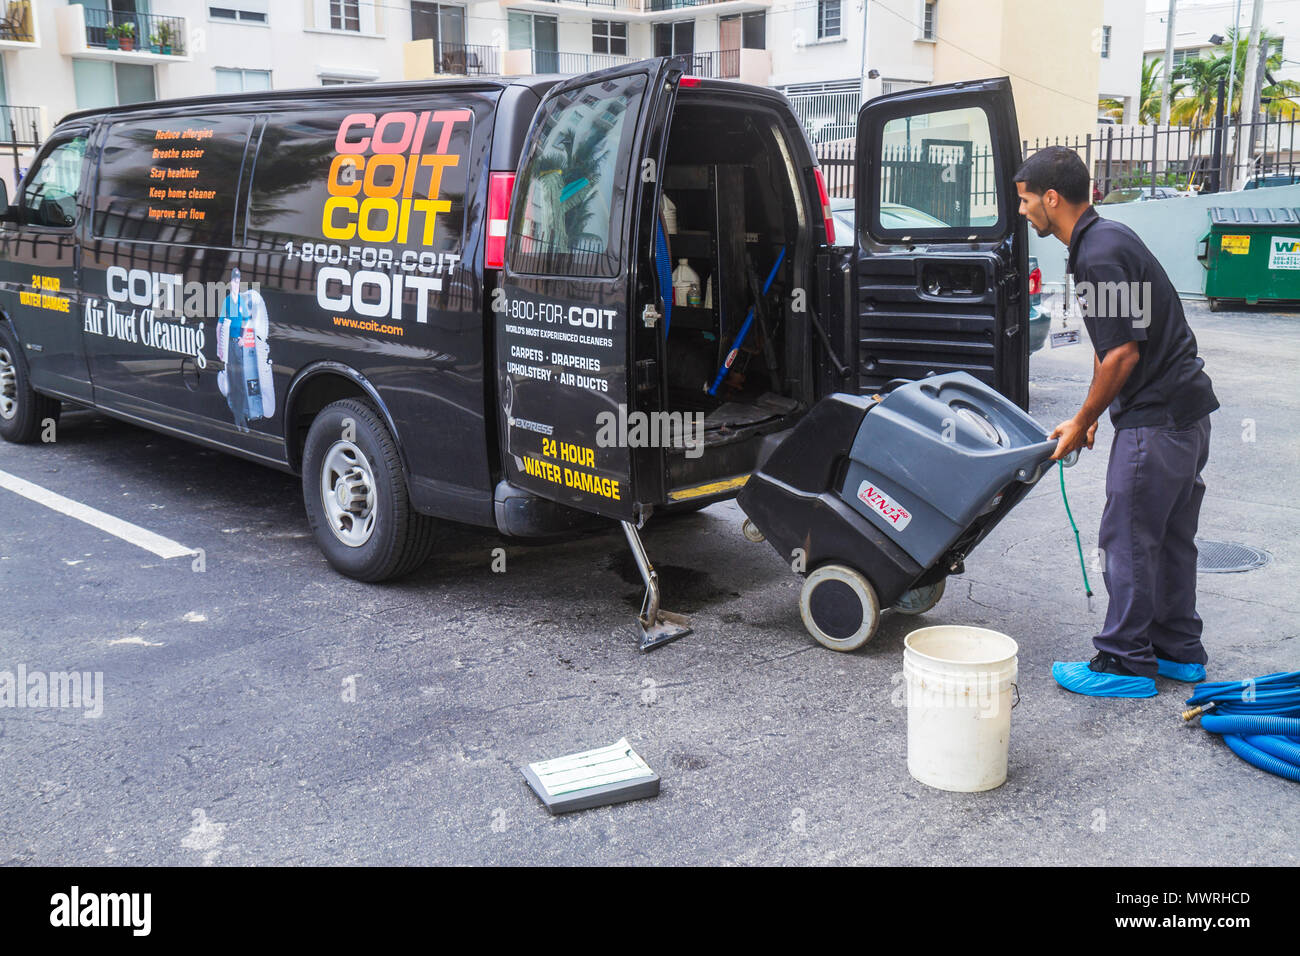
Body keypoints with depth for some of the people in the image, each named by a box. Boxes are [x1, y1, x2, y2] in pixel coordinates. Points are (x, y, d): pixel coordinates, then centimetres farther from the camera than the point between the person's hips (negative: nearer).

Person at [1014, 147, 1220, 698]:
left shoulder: (1099, 256, -19)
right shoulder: (1105, 239, 13)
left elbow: (1123, 353, -20)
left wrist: (1082, 423, -10)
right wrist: (1089, 415, 16)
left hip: (1156, 416, -10)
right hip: (1185, 406, 10)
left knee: (1128, 539, -2)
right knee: (1170, 537, 17)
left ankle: (1126, 664, 8)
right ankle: (1178, 652, 27)